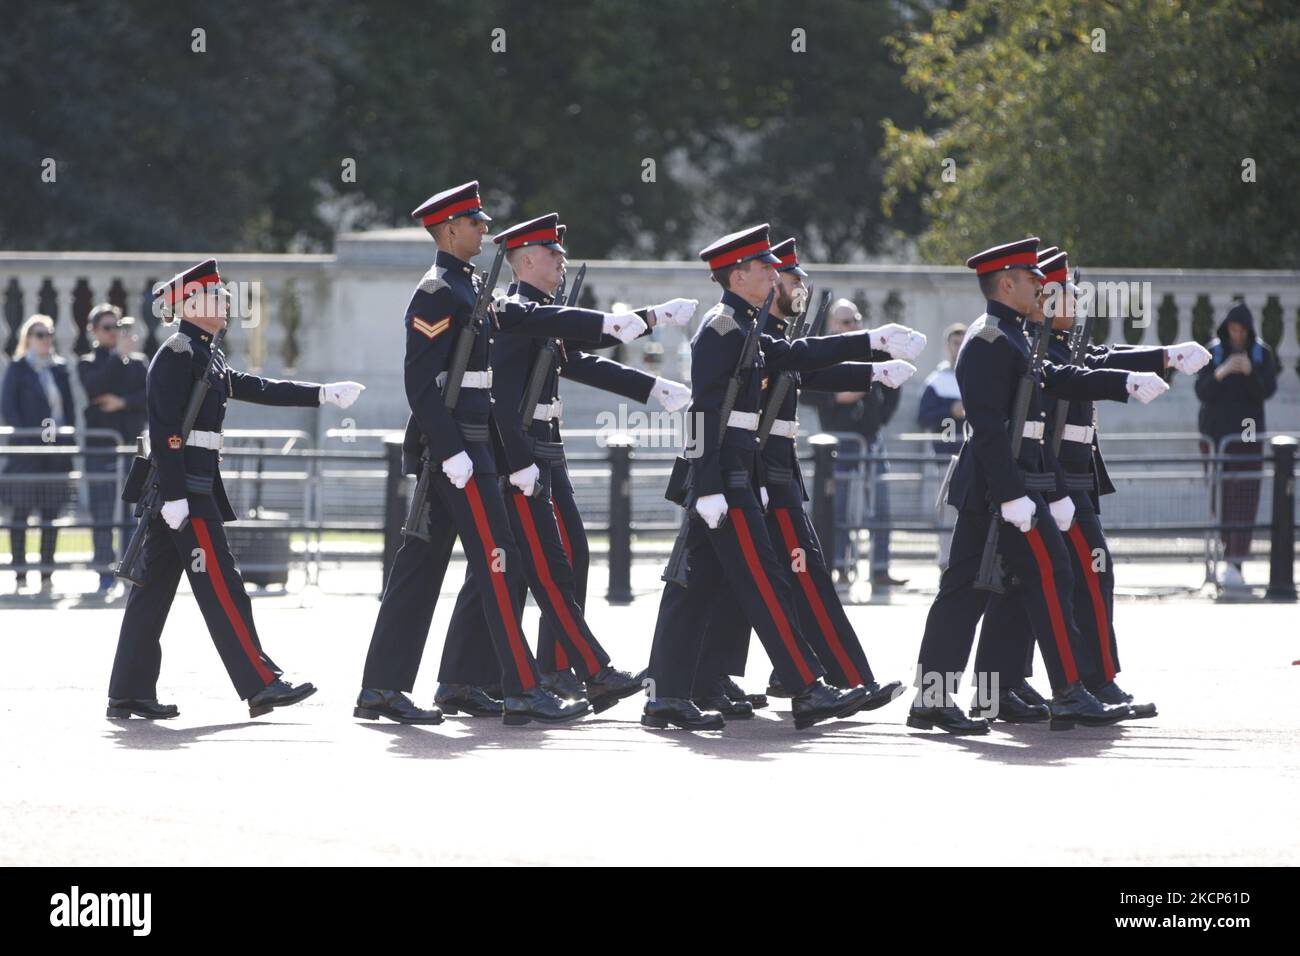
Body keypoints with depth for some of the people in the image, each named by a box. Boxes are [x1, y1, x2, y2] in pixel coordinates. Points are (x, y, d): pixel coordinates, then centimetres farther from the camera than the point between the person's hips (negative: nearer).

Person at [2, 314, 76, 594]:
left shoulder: (59, 368, 13)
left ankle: (47, 573, 8)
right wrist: (26, 439, -13)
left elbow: (69, 407, 15)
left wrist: (68, 440, 4)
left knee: (52, 513, 4)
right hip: (27, 452, -4)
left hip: (57, 448, 4)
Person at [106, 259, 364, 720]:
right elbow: (166, 428, -18)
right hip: (184, 487, -10)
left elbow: (256, 389, 23)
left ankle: (130, 693, 9)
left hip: (191, 486, 10)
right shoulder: (177, 354, -12)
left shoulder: (206, 356, 19)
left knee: (154, 587, 8)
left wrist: (323, 394, 21)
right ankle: (261, 686, -9)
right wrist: (174, 494, -23)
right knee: (220, 585, -9)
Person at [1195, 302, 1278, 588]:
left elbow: (1267, 390, -9)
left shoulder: (1262, 353, 0)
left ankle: (1235, 563, -17)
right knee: (1221, 496, 5)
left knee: (1244, 498, -11)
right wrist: (1219, 374, -26)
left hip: (1247, 433, -1)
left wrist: (1250, 372, -27)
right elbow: (1202, 392, -7)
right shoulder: (1213, 352, 0)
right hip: (1216, 431, 1)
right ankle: (1230, 551, 27)